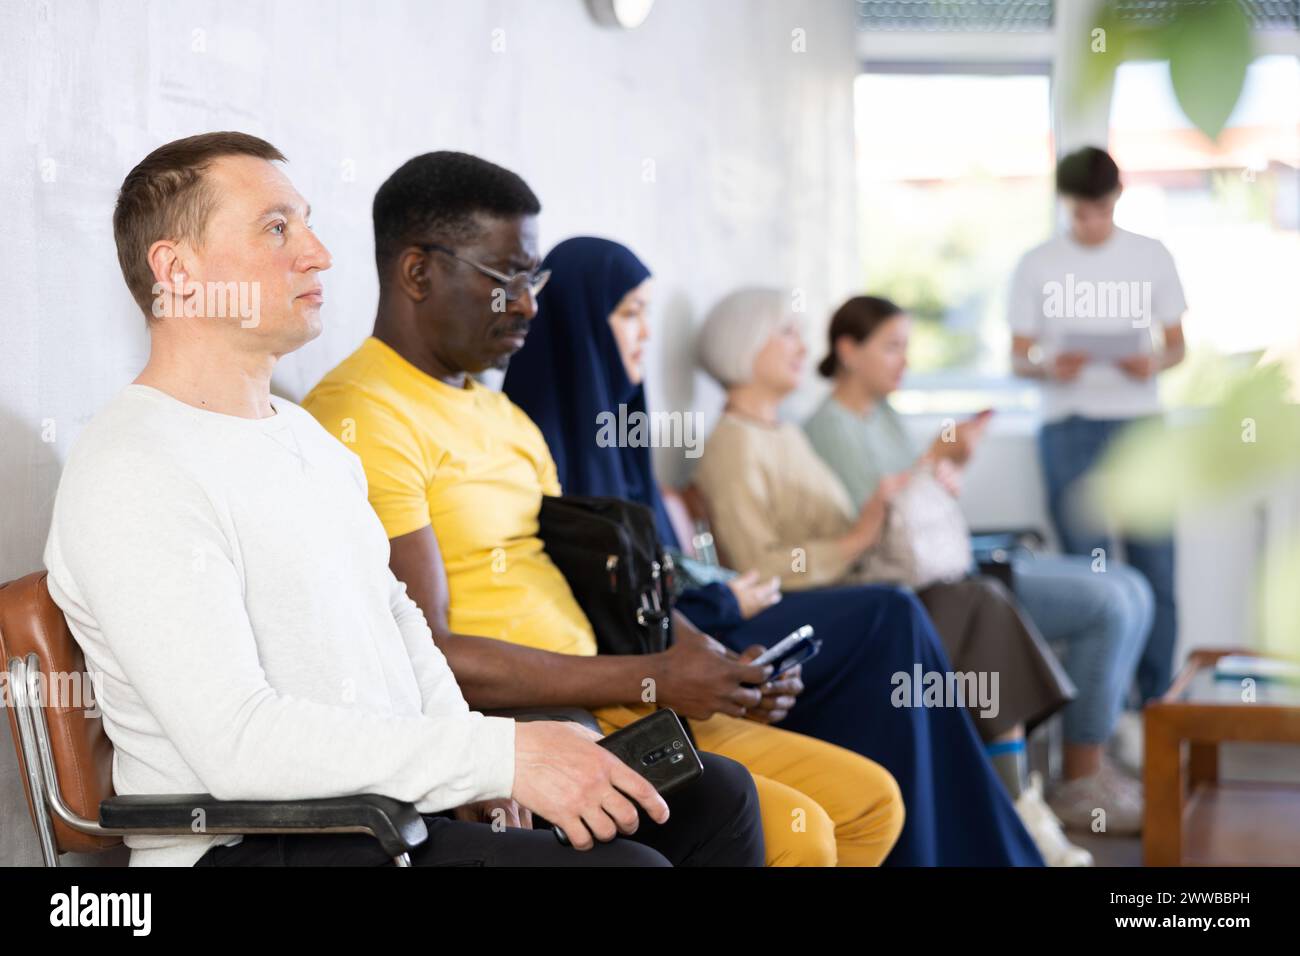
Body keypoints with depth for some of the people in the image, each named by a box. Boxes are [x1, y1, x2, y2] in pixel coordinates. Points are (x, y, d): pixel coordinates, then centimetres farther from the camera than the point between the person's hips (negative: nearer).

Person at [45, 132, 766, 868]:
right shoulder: (131, 473, -16)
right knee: (626, 862, -24)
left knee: (713, 796, 5)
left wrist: (468, 768, 4)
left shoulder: (308, 436, 17)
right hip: (255, 840, -9)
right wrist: (499, 756, -25)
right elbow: (236, 741, -25)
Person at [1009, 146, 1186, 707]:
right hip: (1070, 426, -1)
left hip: (1139, 422, 1)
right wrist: (1048, 366, -17)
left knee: (1154, 569, -2)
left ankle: (1156, 701, 6)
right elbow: (1019, 356, 5)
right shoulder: (1037, 265, 5)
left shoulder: (1151, 256, 8)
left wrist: (1155, 363, -12)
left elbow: (1177, 345, 11)